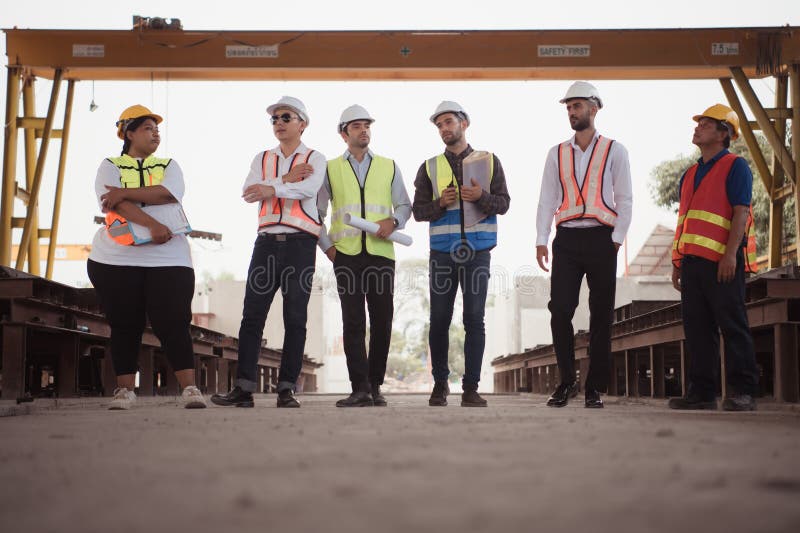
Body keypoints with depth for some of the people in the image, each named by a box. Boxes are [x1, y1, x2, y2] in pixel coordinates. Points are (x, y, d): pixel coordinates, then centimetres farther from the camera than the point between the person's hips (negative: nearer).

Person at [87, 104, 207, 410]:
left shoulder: (168, 166, 14)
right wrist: (152, 225, -23)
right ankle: (125, 390, 10)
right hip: (116, 259, 0)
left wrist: (124, 192, -11)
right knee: (125, 325, 2)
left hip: (168, 258, 1)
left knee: (173, 323, -7)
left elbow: (168, 193, -9)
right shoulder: (110, 167, 8)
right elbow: (117, 204, -12)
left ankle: (189, 389, -8)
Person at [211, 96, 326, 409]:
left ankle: (287, 389, 1)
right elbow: (248, 192, 0)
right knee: (252, 315, -3)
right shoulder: (262, 159, 18)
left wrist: (271, 188, -31)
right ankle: (244, 388, -1)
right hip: (267, 241, 3)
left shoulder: (315, 159, 6)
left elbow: (309, 188, -16)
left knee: (295, 318, -2)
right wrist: (286, 178, -9)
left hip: (300, 242, -3)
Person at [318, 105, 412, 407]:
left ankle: (375, 386, 10)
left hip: (381, 252, 1)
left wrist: (394, 221, -4)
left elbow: (404, 205, 17)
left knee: (382, 321, 0)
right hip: (346, 254, -1)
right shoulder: (331, 169, 12)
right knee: (353, 322, -6)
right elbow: (316, 212, 14)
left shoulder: (388, 167, 15)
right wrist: (326, 246, 5)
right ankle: (360, 389, -8)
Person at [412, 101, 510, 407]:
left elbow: (504, 204, 3)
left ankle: (471, 388, 1)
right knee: (439, 321, 2)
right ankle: (440, 384, 16)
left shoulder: (489, 161, 8)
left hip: (477, 252, -1)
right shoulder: (429, 168, 10)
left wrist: (482, 196, -16)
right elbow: (418, 211, 6)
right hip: (442, 252, 1)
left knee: (474, 320, -4)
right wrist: (441, 203, -13)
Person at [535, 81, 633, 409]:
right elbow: (546, 200, 12)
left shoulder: (614, 151, 7)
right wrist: (541, 241, 2)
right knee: (560, 310, -7)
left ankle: (595, 388, 6)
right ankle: (566, 382, 5)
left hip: (601, 238, -2)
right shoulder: (557, 154, 15)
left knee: (601, 314, 0)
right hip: (566, 238, 2)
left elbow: (625, 200, 4)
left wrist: (616, 239, -6)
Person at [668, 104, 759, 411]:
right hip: (692, 260, 7)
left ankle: (743, 392, -4)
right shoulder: (689, 175, 23)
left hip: (722, 262, -7)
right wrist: (677, 262, 18)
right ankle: (701, 393, 10)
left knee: (732, 326, -6)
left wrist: (730, 254, -19)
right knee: (697, 328, 6)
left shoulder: (735, 166, 1)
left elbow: (741, 212, -9)